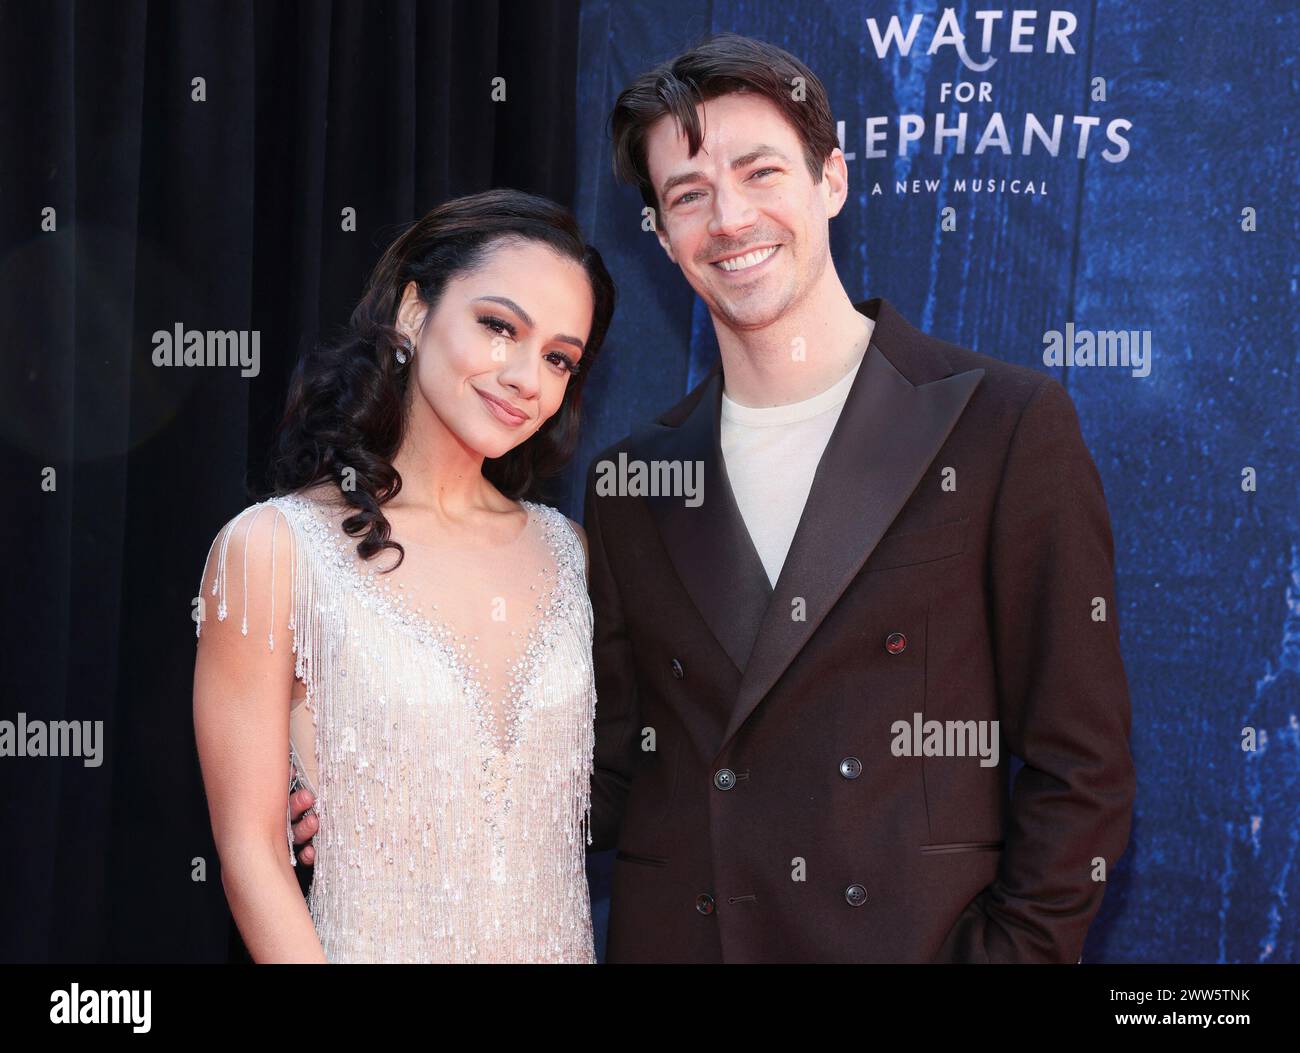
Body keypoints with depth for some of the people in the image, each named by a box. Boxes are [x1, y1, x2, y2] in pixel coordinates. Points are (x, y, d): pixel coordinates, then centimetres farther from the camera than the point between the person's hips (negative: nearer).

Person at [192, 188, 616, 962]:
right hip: (374, 945, -4)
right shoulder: (274, 548, -13)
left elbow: (584, 807, 8)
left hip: (566, 943, 4)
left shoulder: (567, 549, 1)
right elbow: (251, 849, -12)